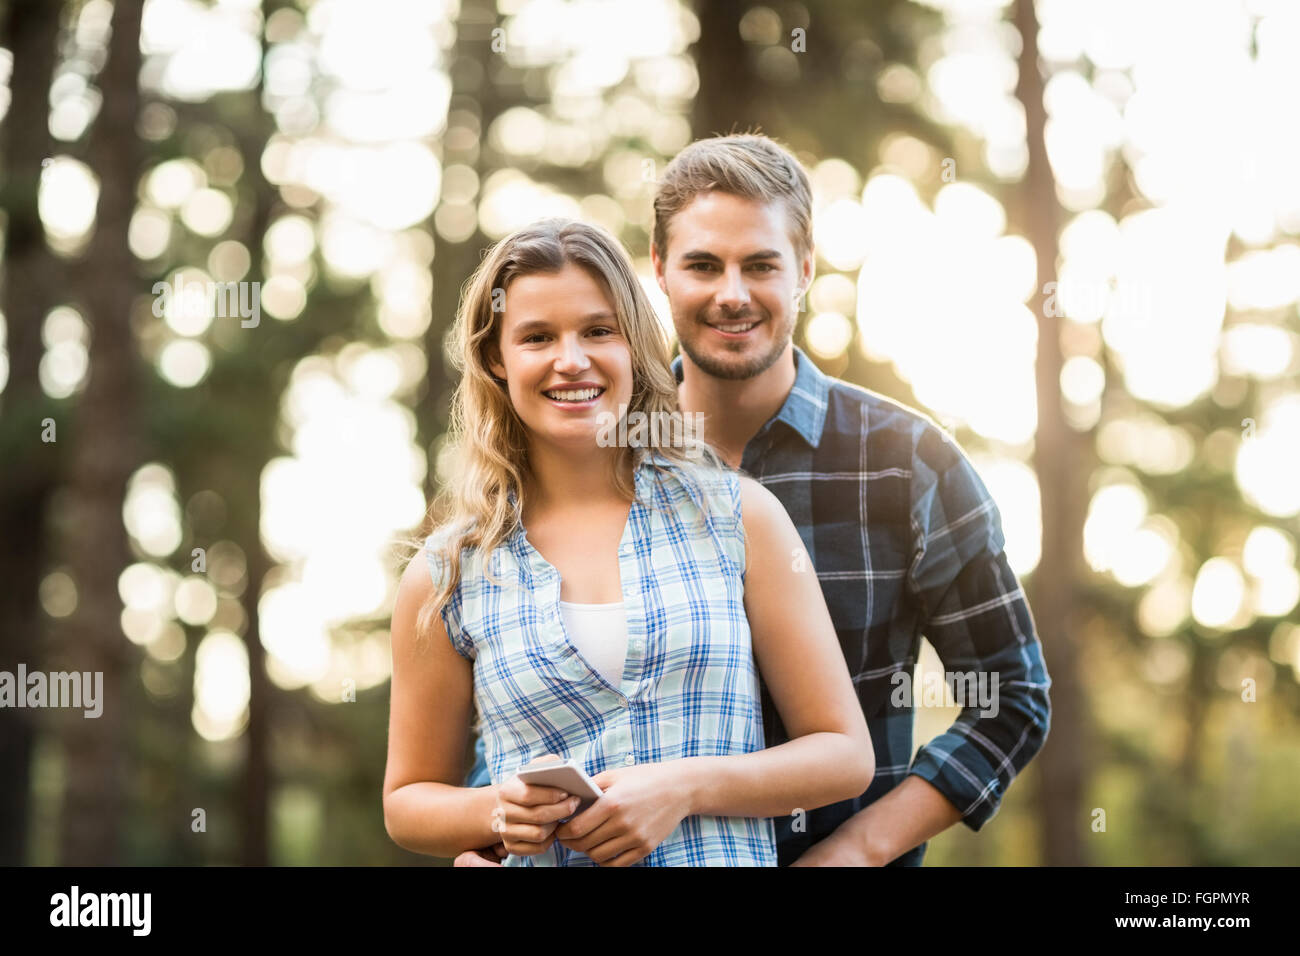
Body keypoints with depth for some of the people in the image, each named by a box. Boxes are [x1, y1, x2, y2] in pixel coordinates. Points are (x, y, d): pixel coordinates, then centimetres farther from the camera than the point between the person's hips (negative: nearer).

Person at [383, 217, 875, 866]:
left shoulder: (739, 515, 5)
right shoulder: (445, 577, 5)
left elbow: (844, 754, 5)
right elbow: (408, 800, 15)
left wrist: (683, 788, -8)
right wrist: (499, 812, -5)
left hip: (730, 856, -1)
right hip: (543, 860, 1)